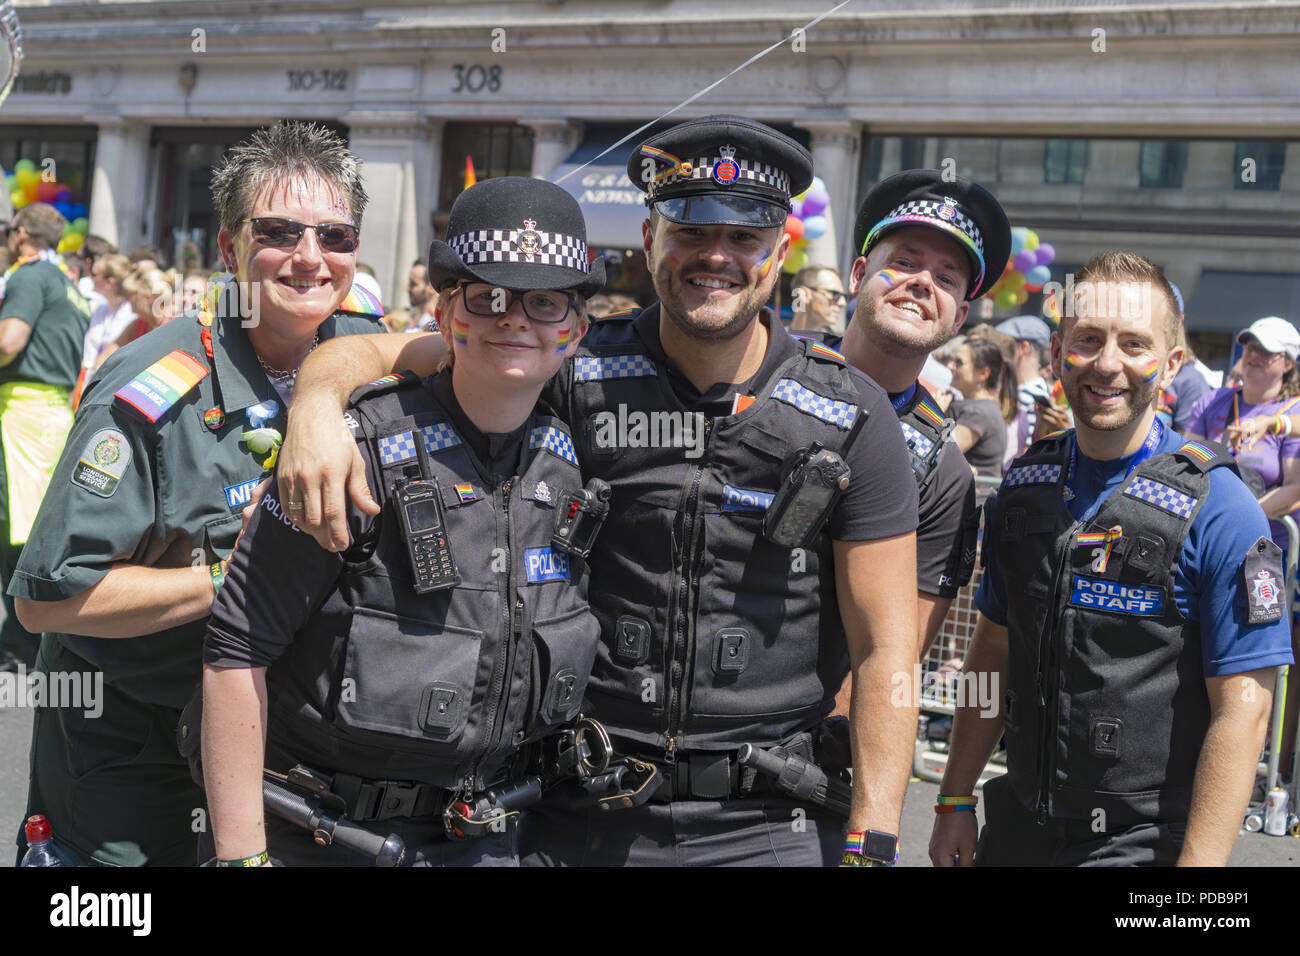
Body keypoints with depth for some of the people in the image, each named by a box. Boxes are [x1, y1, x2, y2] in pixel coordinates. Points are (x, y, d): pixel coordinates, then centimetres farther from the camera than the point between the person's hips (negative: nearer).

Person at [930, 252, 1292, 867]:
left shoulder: (1218, 510, -14)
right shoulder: (1022, 486, 3)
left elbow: (1241, 709, -16)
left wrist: (1197, 864, -20)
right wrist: (954, 802, 8)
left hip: (1142, 841, -5)